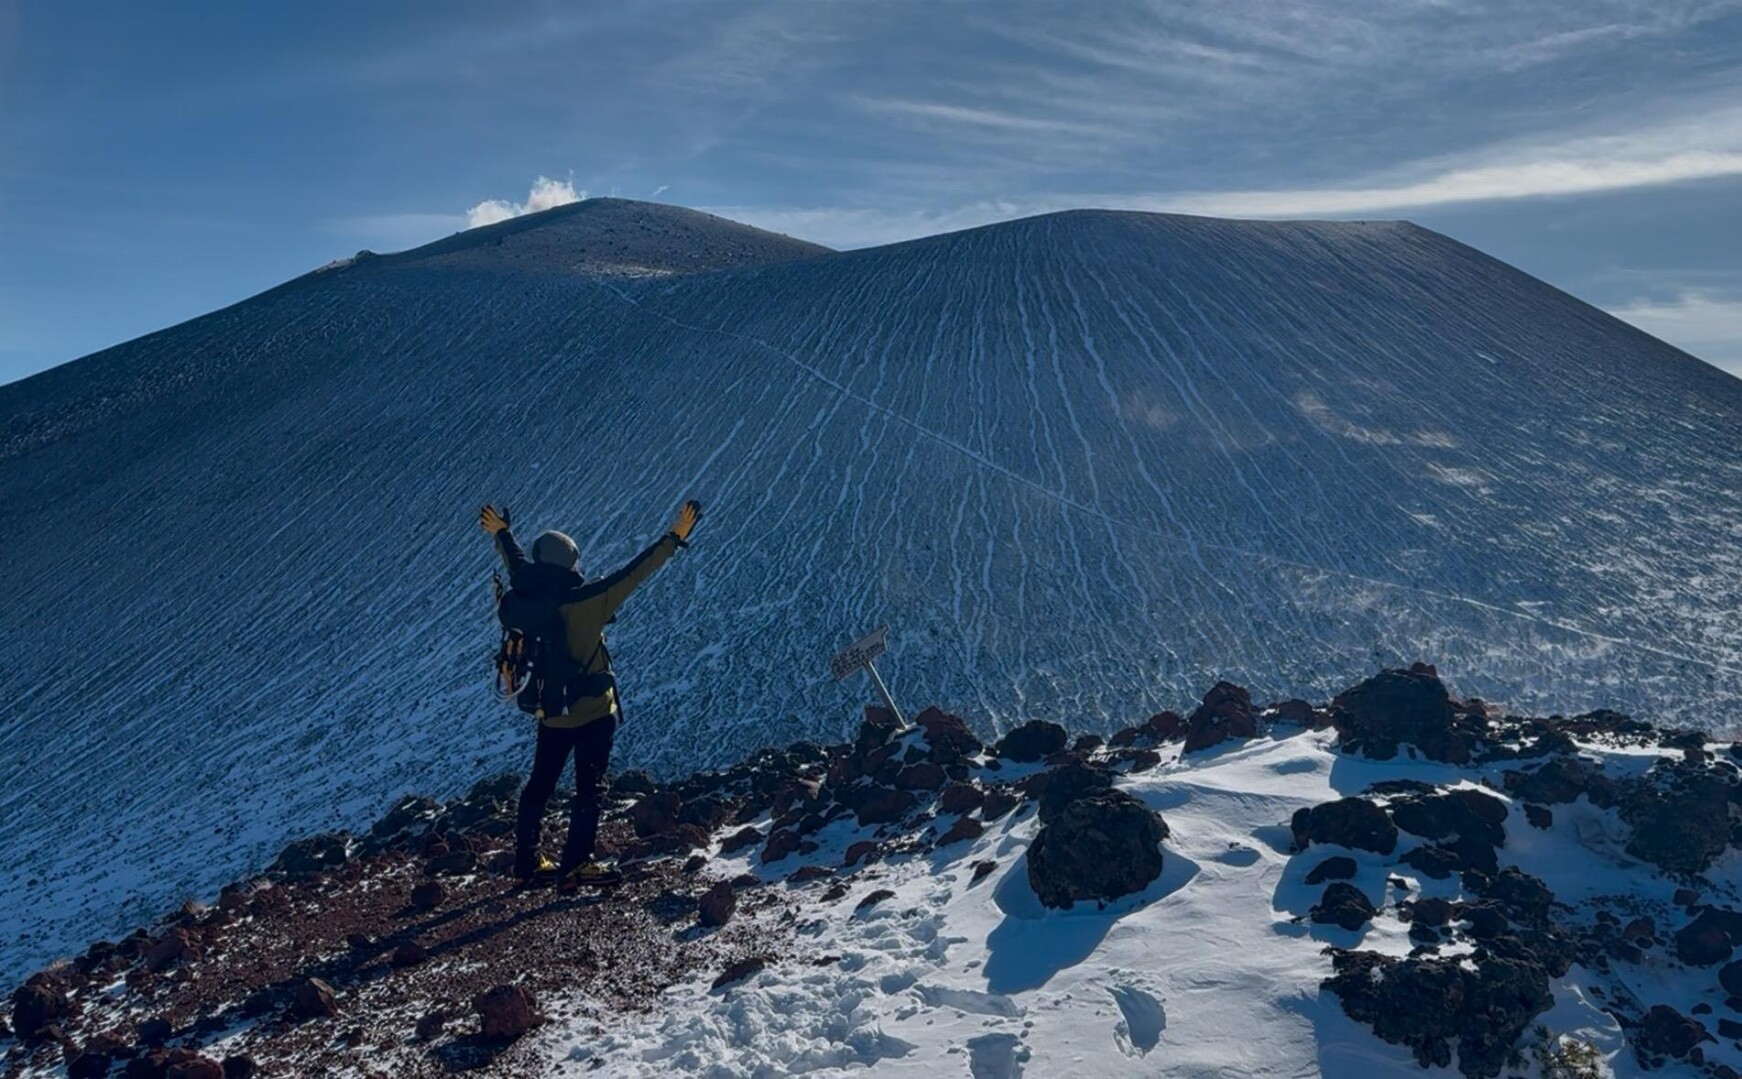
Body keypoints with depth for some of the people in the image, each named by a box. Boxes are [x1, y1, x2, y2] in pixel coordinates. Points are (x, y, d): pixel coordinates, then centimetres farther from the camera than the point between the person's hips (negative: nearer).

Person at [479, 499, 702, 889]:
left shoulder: (528, 599, -5)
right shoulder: (585, 601, -22)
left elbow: (518, 565, 15)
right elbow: (633, 573, -22)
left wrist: (500, 533, 35)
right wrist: (675, 537, -16)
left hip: (550, 711, 6)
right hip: (593, 711, -6)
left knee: (540, 784, 19)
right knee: (588, 788, 4)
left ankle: (526, 861, 29)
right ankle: (574, 867, 4)